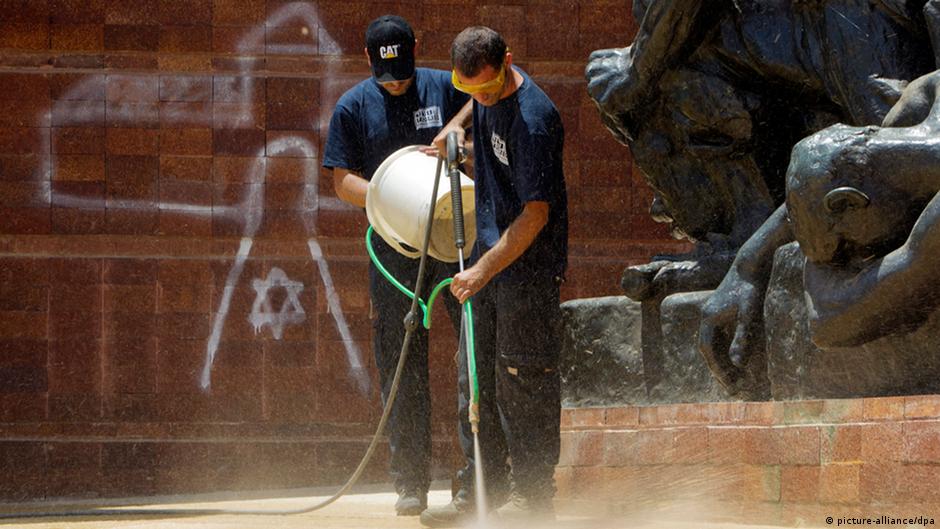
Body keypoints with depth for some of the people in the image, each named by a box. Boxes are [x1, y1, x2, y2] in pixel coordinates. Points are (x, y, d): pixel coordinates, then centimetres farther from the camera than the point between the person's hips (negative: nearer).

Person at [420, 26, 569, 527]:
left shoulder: (533, 119, -24)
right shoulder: (486, 95, 3)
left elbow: (536, 213, -24)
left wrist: (484, 270, -24)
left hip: (529, 264, -9)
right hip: (489, 252, 9)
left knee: (522, 382, -5)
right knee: (475, 378, 11)